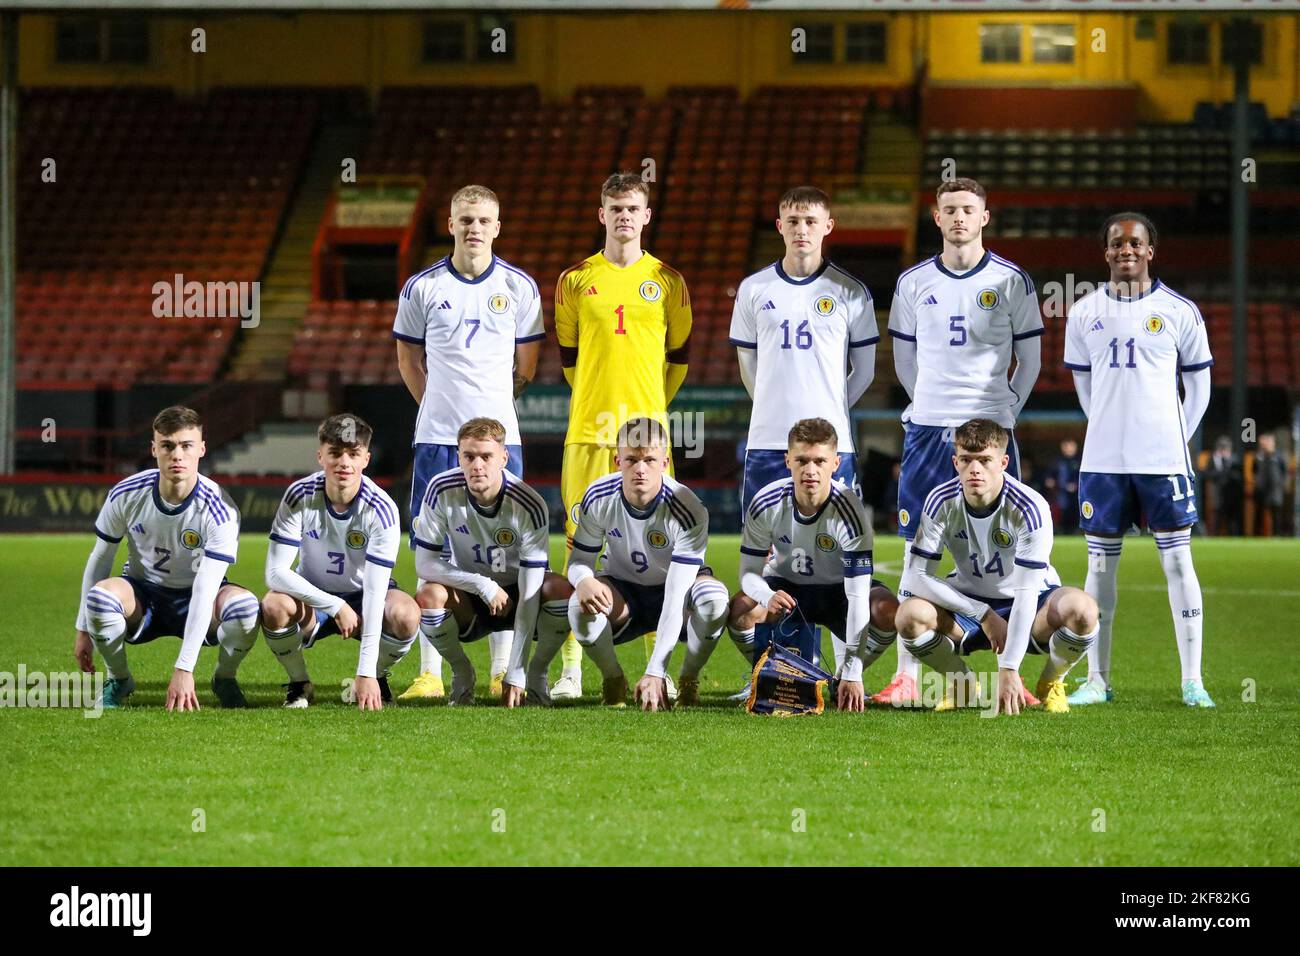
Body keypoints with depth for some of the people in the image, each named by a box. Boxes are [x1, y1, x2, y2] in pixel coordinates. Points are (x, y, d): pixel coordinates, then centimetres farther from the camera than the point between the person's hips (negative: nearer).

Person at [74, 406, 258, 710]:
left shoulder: (220, 511, -23)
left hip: (195, 605, -1)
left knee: (245, 605, -35)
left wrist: (184, 668, -35)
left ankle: (224, 679, -1)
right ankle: (118, 680, -5)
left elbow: (205, 590, -29)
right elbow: (99, 560, -1)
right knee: (99, 594, -35)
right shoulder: (126, 495, -15)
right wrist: (83, 630, 0)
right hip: (142, 596, 1)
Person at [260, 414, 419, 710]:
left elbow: (374, 590, -28)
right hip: (312, 595, 0)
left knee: (405, 615, -34)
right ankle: (299, 684, -4)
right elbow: (275, 572, -23)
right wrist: (335, 607, -31)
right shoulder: (300, 496, -21)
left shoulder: (381, 509, -24)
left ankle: (373, 681, -1)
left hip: (362, 598, 0)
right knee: (274, 607, -34)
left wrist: (367, 673, -33)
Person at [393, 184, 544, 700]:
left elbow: (526, 363, 13)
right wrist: (439, 405, 12)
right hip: (437, 438, 0)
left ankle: (504, 670, 6)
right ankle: (431, 672, 3)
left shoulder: (519, 287, 4)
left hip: (499, 436, 0)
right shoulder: (422, 287, 3)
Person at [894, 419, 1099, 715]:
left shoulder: (1030, 509, -25)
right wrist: (984, 615, -24)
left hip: (1027, 610, -2)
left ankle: (1050, 683, -2)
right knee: (910, 616, -30)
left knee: (1082, 609, -35)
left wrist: (1009, 669, -36)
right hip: (967, 601, 2)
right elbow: (914, 577, -18)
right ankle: (960, 683, 1)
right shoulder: (941, 502, -18)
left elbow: (1026, 593, -29)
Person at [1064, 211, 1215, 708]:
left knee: (1179, 562, -3)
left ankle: (1192, 681, 0)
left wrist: (1174, 440, 5)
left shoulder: (1179, 311, 0)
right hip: (1103, 460, 2)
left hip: (1163, 460, -2)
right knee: (1101, 565, 4)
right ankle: (1097, 680, 11)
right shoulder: (1084, 313, 6)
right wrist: (1112, 432, 12)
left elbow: (1198, 386, 8)